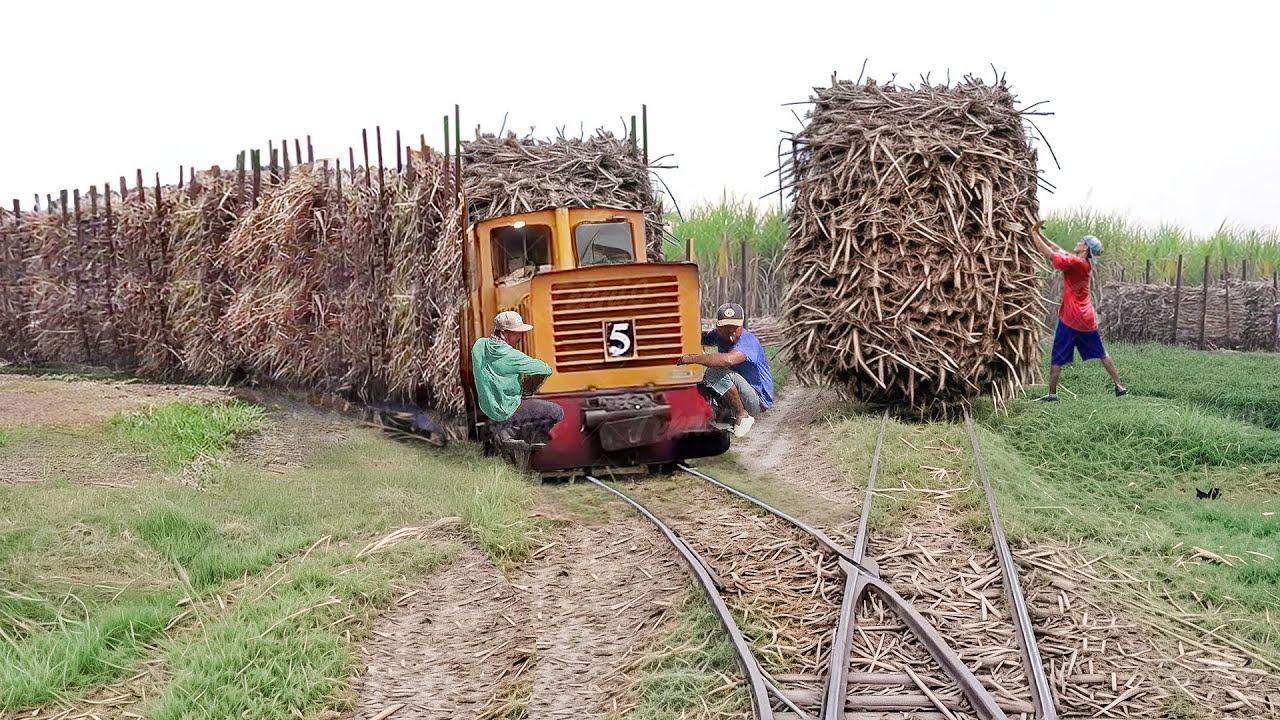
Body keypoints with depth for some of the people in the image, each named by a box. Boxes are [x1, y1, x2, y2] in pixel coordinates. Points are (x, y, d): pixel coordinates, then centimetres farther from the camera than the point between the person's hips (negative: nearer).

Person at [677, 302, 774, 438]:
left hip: (758, 402, -8)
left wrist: (692, 359, -41)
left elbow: (728, 359, -45)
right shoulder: (718, 335, -1)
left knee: (717, 373, -29)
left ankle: (743, 416, -12)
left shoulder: (748, 342, -27)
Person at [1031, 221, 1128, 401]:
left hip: (1070, 319, -8)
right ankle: (1119, 387, 16)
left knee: (1057, 359, 1)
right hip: (1087, 319, 8)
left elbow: (1050, 254, -16)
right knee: (1101, 354, 15)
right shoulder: (1083, 263, 8)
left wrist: (1034, 234, -7)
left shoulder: (1075, 263, -17)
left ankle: (1052, 394, 2)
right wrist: (1040, 234, 11)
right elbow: (1059, 250, 13)